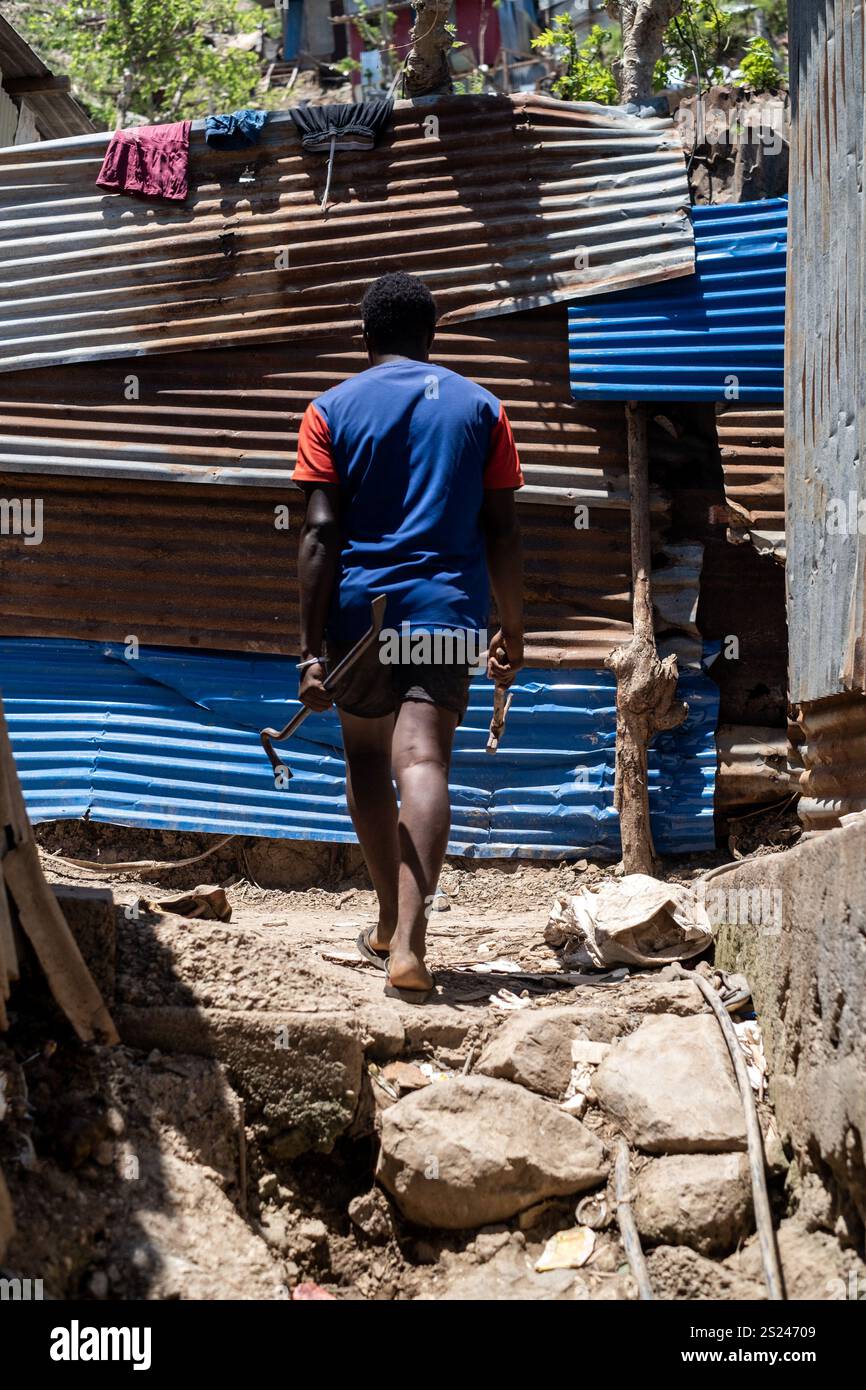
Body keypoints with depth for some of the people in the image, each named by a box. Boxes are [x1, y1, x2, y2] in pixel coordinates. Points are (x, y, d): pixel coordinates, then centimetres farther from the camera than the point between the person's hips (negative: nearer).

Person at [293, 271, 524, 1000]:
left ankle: (392, 925, 30)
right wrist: (513, 630, 16)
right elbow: (503, 531, 6)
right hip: (447, 611, 0)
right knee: (423, 762, -11)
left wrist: (312, 648, -5)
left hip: (359, 611, 0)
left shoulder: (332, 411, 4)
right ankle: (409, 943, -26)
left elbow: (320, 535, -4)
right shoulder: (480, 407, 8)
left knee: (367, 762, 18)